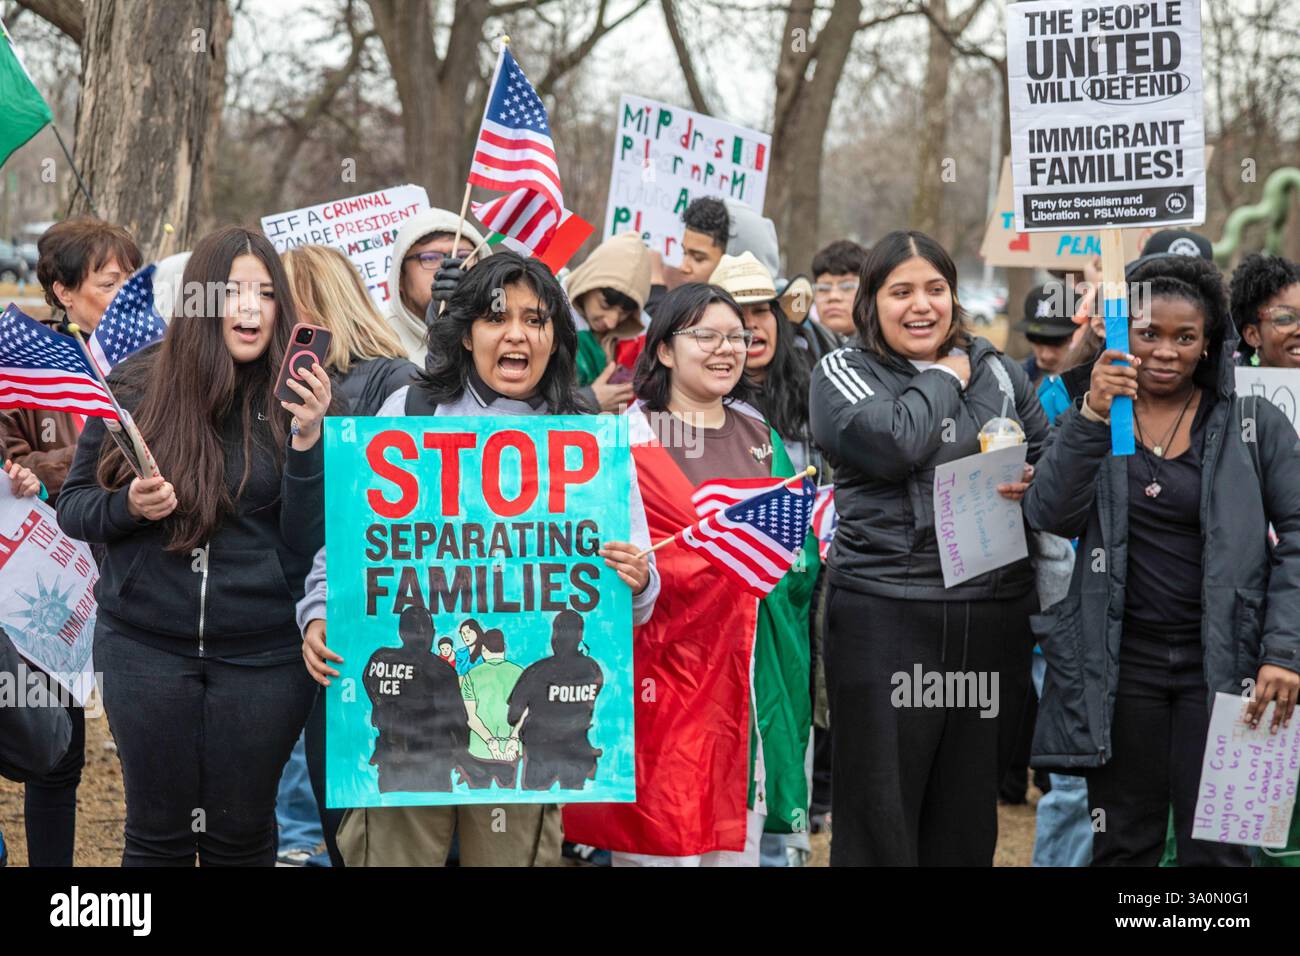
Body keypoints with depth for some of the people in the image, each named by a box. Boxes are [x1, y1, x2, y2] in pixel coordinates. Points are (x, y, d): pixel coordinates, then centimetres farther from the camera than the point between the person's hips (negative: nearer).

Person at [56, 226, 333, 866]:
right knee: (158, 834, 8)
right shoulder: (135, 387, 0)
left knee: (242, 836, 10)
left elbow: (306, 543, -6)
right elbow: (73, 507, 8)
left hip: (264, 653, 0)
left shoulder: (295, 399, -2)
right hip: (147, 646, 0)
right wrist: (128, 506, -13)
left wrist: (306, 439, -18)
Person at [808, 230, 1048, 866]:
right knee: (879, 816, -1)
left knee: (969, 814, 11)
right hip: (884, 616, -4)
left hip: (994, 615, 4)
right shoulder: (842, 373, 2)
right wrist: (944, 378, -2)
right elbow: (891, 445, -17)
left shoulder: (1001, 375, 14)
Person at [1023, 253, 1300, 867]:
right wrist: (1093, 416, -20)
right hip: (1119, 665, 2)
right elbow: (1051, 517, -8)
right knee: (1123, 846, 9)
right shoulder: (1091, 422, 7)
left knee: (1215, 849, -3)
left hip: (1222, 664, -1)